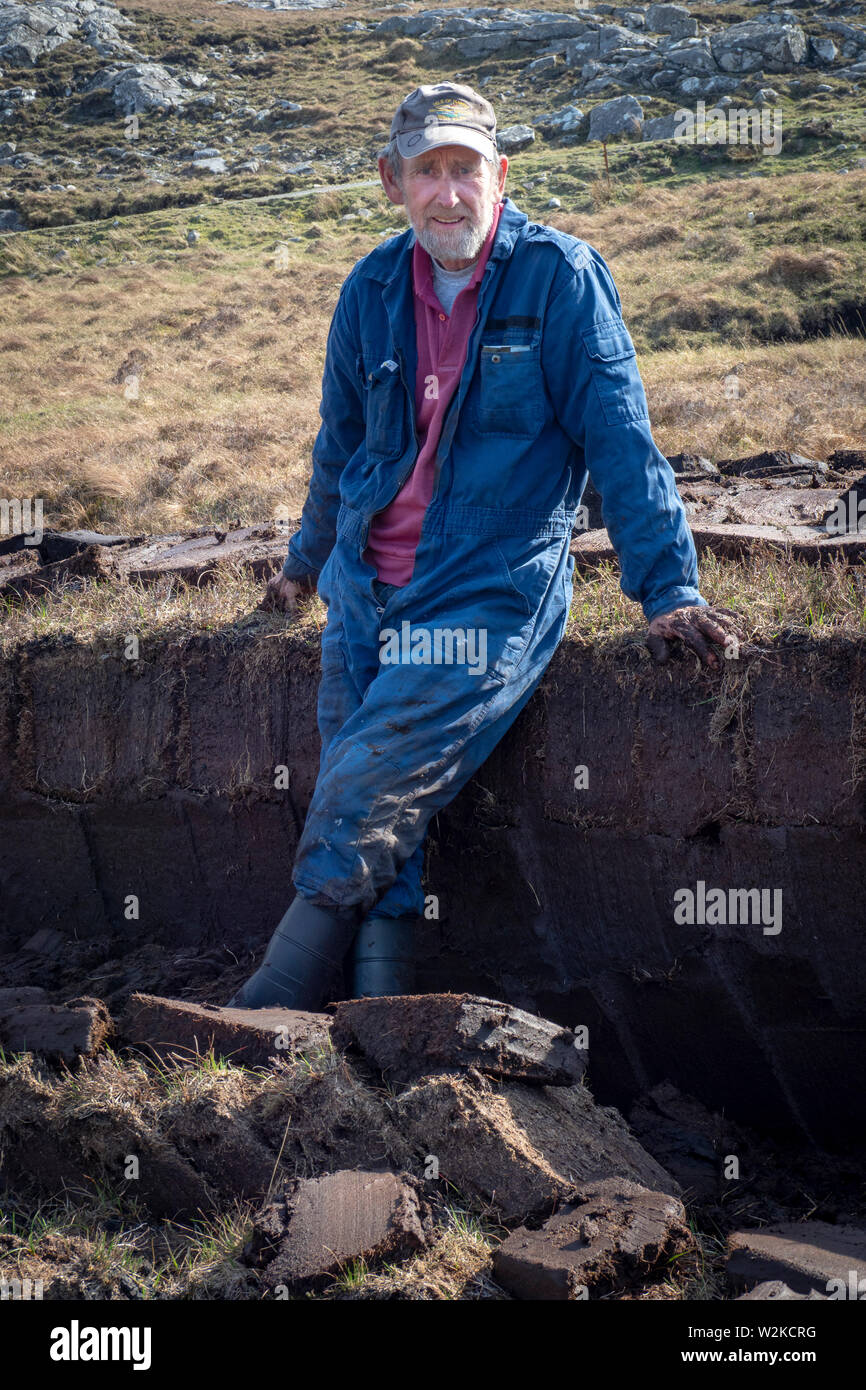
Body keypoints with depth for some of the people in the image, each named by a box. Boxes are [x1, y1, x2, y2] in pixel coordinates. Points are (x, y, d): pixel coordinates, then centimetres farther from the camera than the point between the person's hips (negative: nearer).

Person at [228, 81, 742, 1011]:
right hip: (365, 591, 5)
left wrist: (667, 589, -9)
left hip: (491, 594, -5)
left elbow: (619, 441, -5)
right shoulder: (371, 293, 9)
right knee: (374, 842, -6)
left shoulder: (560, 278, -5)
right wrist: (306, 564, 35)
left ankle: (260, 1031, -7)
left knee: (357, 811, -16)